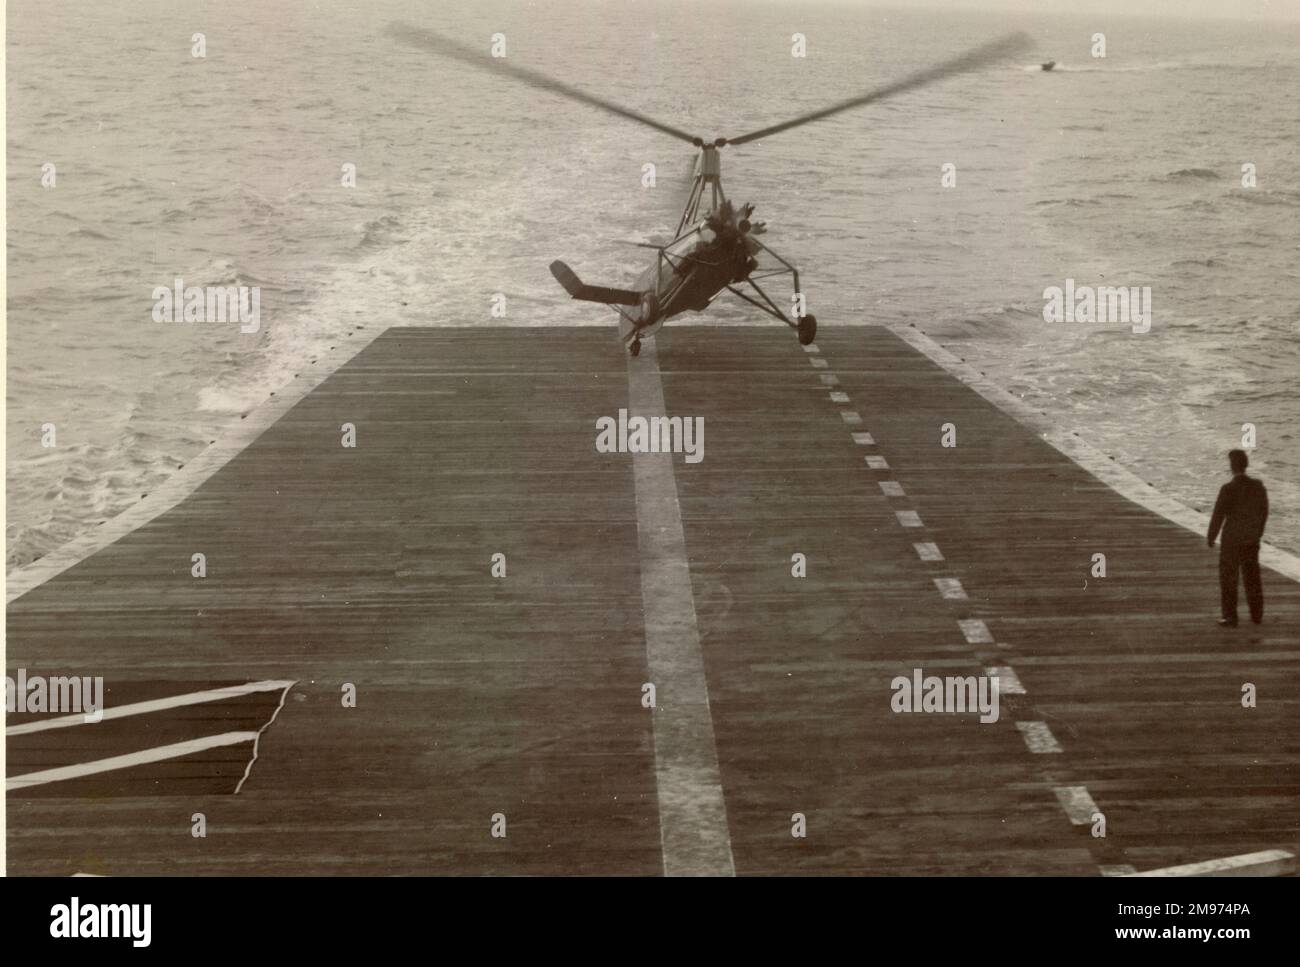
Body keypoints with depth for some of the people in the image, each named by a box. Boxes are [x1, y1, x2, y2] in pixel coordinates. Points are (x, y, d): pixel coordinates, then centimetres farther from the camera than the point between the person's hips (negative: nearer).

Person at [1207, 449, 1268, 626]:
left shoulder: (1228, 489, -21)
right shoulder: (1258, 486, -5)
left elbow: (1218, 516, -16)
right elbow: (1264, 511, 6)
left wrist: (1211, 537, -1)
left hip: (1232, 540, -5)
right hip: (1252, 540, 5)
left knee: (1228, 579, 7)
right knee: (1252, 577, 18)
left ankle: (1230, 617, 8)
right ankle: (1257, 614, 24)